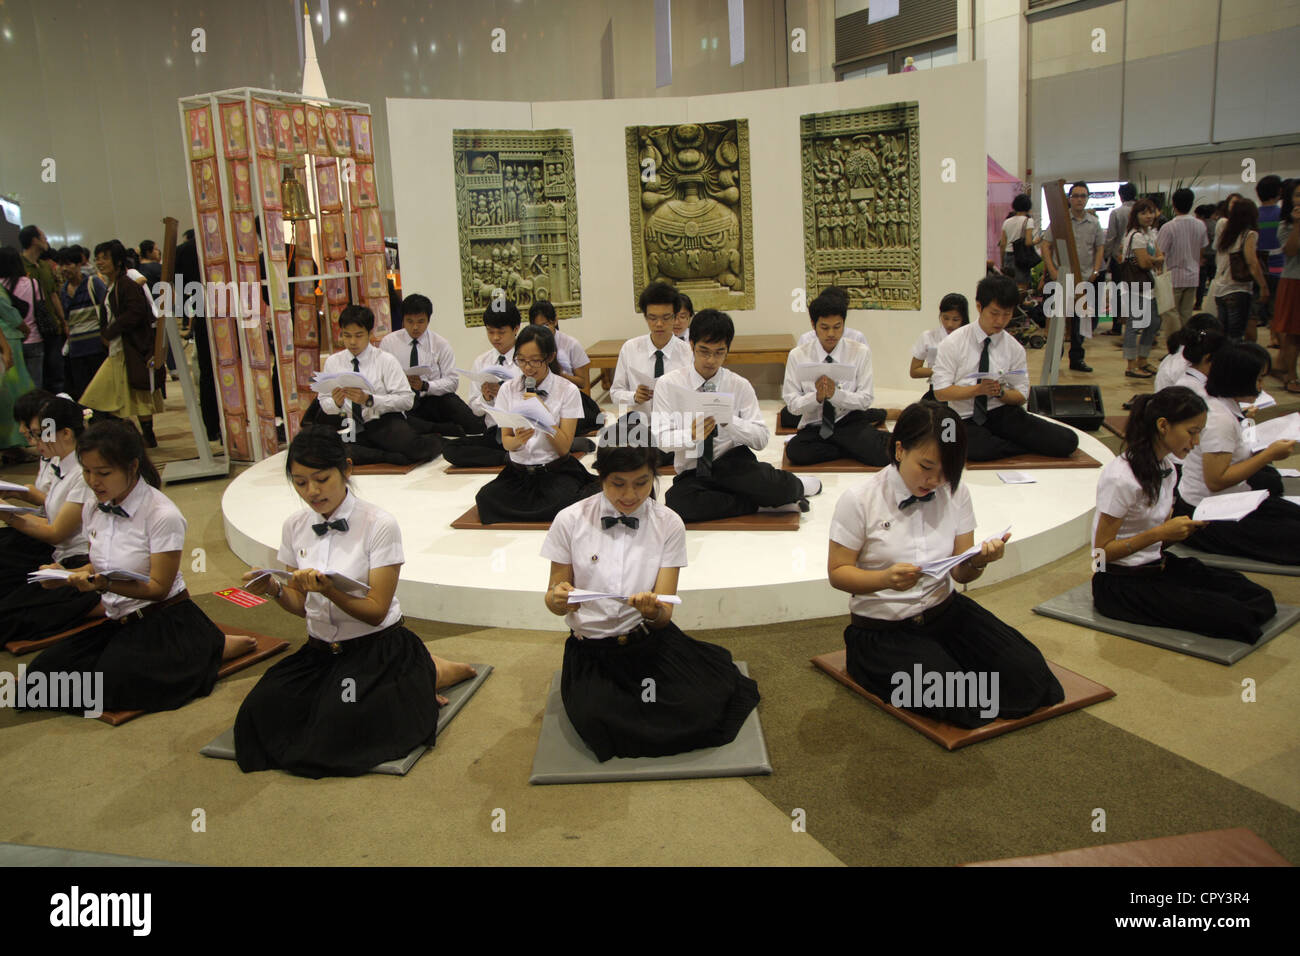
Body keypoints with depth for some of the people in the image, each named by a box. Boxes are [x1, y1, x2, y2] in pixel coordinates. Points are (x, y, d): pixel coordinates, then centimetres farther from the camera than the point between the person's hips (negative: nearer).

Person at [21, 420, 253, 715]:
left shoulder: (163, 515, -15)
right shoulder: (94, 509, 7)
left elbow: (158, 587, -15)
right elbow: (101, 567, 16)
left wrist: (103, 584, -29)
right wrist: (65, 575, -5)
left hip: (166, 622, -7)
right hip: (119, 623, 7)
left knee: (116, 678, -31)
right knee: (40, 674, -10)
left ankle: (215, 648, -9)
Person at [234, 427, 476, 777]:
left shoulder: (379, 524, -12)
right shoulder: (294, 526, 4)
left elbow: (376, 612, -14)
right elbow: (301, 605, 10)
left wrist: (328, 589, -30)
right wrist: (274, 590, -11)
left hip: (376, 647, -5)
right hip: (320, 651, 5)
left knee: (338, 730, -25)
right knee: (261, 711, -17)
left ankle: (425, 676, 1)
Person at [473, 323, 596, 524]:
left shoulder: (567, 391, -3)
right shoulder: (508, 389, 5)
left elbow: (564, 447, -7)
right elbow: (506, 441, 4)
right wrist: (518, 440, -20)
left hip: (556, 472, -3)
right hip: (518, 472, 3)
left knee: (561, 501, -36)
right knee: (485, 498, -28)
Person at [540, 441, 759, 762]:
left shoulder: (669, 524, -4)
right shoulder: (570, 521, -5)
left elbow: (664, 616, -6)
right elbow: (553, 598, 3)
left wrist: (654, 611, -31)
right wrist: (557, 599, -22)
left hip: (650, 640, 0)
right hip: (591, 648, 0)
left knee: (700, 709, -24)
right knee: (597, 722, -29)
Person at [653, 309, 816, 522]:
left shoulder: (740, 386, 2)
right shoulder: (668, 385, -1)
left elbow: (761, 438, -5)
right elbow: (660, 437, -7)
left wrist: (729, 420, -24)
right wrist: (691, 435, -29)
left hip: (733, 464, -1)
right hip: (692, 474, 1)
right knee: (678, 502, -35)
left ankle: (795, 485, 6)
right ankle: (761, 502, -15)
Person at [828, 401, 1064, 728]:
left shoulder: (956, 493, 1)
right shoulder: (859, 500, -13)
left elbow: (961, 574, 4)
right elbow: (837, 572, -9)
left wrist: (978, 561, -21)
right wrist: (886, 579, -28)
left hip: (946, 611, 5)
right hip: (883, 628, -5)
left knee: (1027, 676, -13)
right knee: (968, 706, -24)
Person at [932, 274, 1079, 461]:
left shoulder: (1015, 349, 6)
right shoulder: (954, 343, -3)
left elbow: (1021, 396, 9)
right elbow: (941, 392, -7)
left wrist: (1000, 392, -13)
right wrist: (979, 389, -20)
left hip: (1003, 412, 2)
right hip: (966, 419, -2)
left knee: (1067, 441, -19)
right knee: (975, 450, -40)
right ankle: (1026, 448, -11)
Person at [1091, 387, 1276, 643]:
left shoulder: (1166, 468, 8)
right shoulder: (1120, 478, -19)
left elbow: (1160, 540, 13)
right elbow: (1102, 551, -17)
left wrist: (1192, 525, -6)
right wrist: (1161, 532, -24)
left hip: (1158, 566, 8)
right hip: (1121, 584, -8)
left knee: (1258, 596, -11)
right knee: (1229, 615, -21)